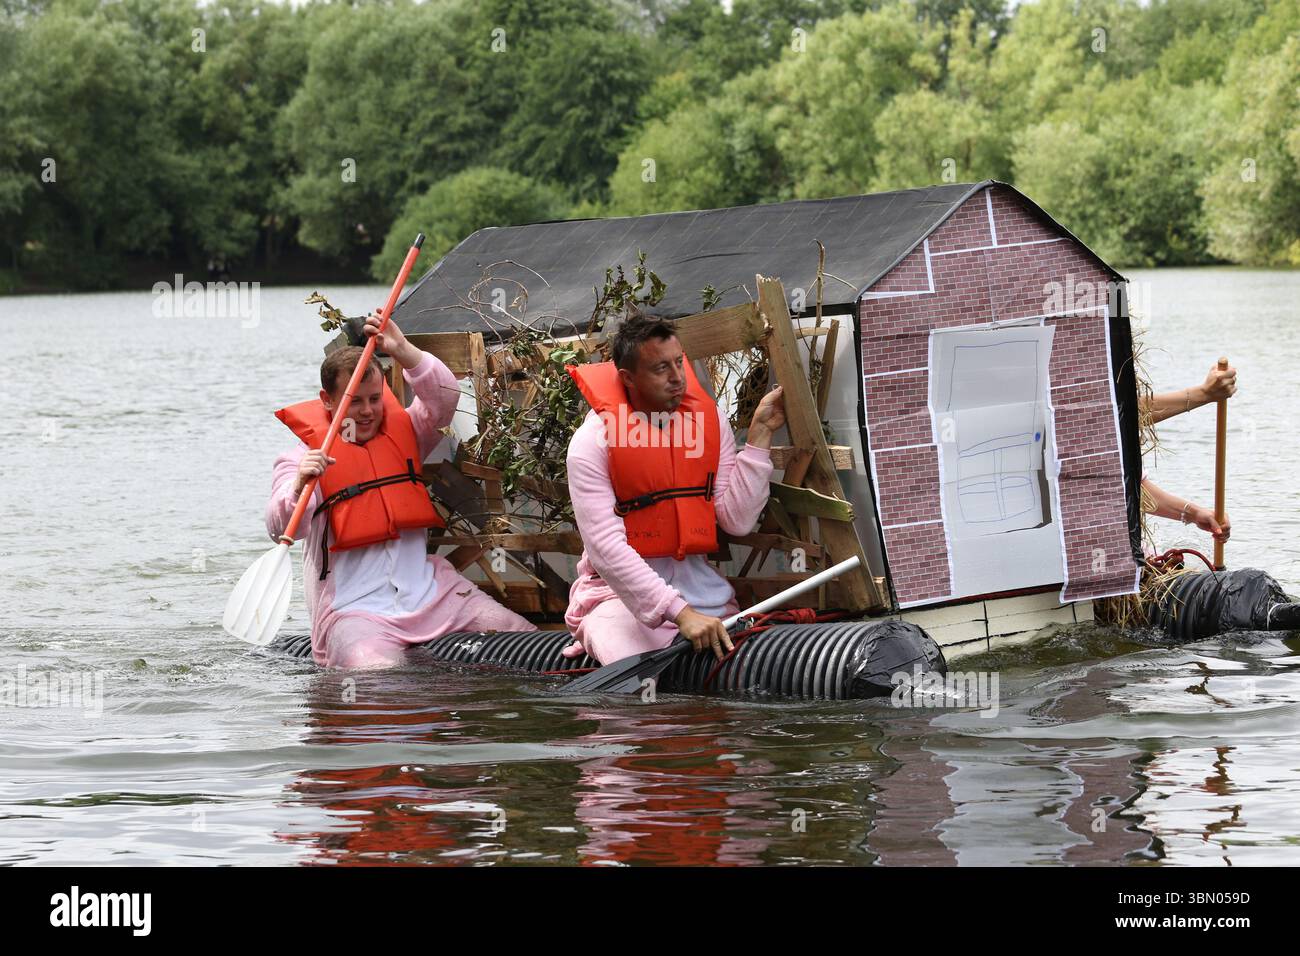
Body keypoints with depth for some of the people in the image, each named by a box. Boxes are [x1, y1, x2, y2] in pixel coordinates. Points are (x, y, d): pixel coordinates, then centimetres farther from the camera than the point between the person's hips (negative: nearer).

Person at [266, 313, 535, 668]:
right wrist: (299, 486, -36)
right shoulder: (303, 456, 0)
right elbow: (279, 529, -14)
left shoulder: (402, 432, 14)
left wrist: (404, 353, -19)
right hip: (353, 609, -4)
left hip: (427, 593, 4)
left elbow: (443, 398, -3)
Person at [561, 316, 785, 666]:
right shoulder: (593, 440, -11)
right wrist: (678, 611, -29)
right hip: (620, 588, -4)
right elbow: (605, 546, -20)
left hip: (697, 582, 4)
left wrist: (760, 435, -10)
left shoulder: (709, 418, 2)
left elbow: (737, 520, -5)